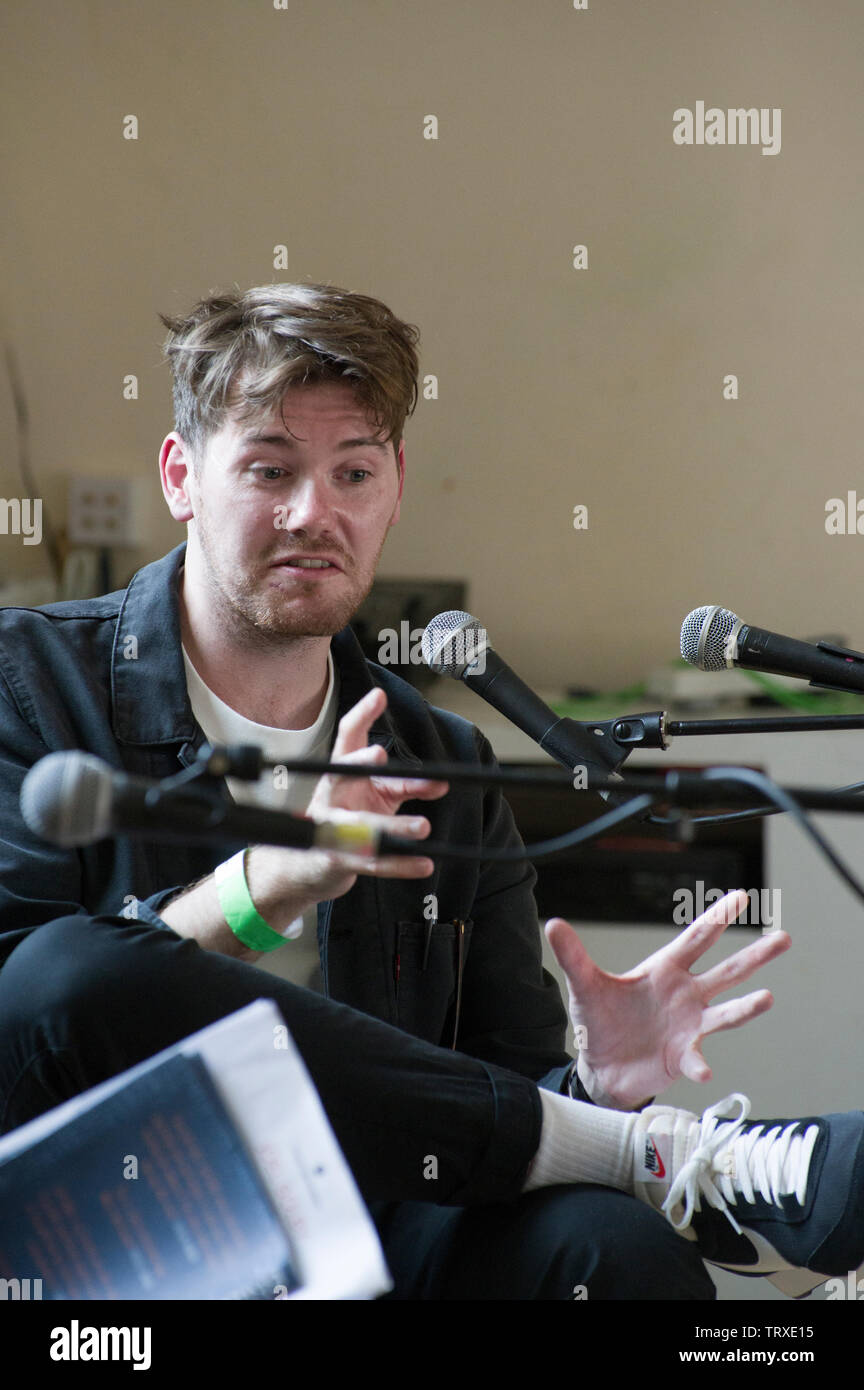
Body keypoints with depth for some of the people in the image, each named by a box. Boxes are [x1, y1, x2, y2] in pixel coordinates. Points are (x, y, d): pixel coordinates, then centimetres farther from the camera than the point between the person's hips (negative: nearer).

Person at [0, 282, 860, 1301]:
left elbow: (512, 1080, 15)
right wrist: (262, 887, -22)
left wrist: (593, 1086, -9)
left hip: (370, 1239, 0)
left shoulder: (447, 772, 17)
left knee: (615, 1246, -38)